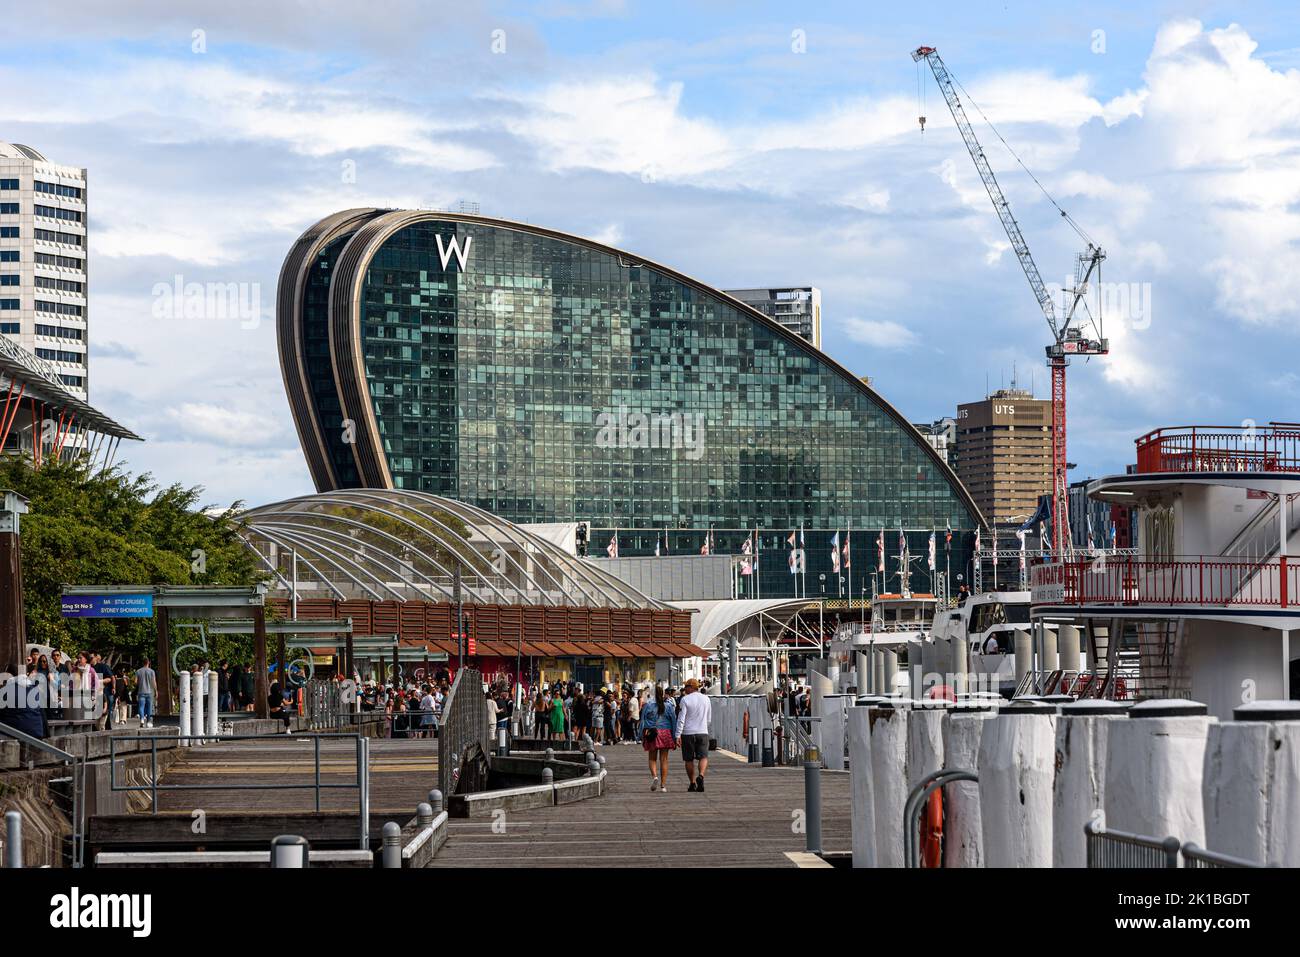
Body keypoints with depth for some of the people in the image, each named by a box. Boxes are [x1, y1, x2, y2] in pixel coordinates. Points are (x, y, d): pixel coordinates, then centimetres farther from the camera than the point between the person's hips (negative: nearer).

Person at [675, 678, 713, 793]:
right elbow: (709, 719, 15)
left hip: (688, 733, -2)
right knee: (703, 757, -1)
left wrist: (678, 735, -12)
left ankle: (692, 783, 11)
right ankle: (701, 776, -27)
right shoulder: (706, 699, 7)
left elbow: (681, 719, -12)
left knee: (689, 759, 8)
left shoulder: (685, 699, -7)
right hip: (703, 733, 2)